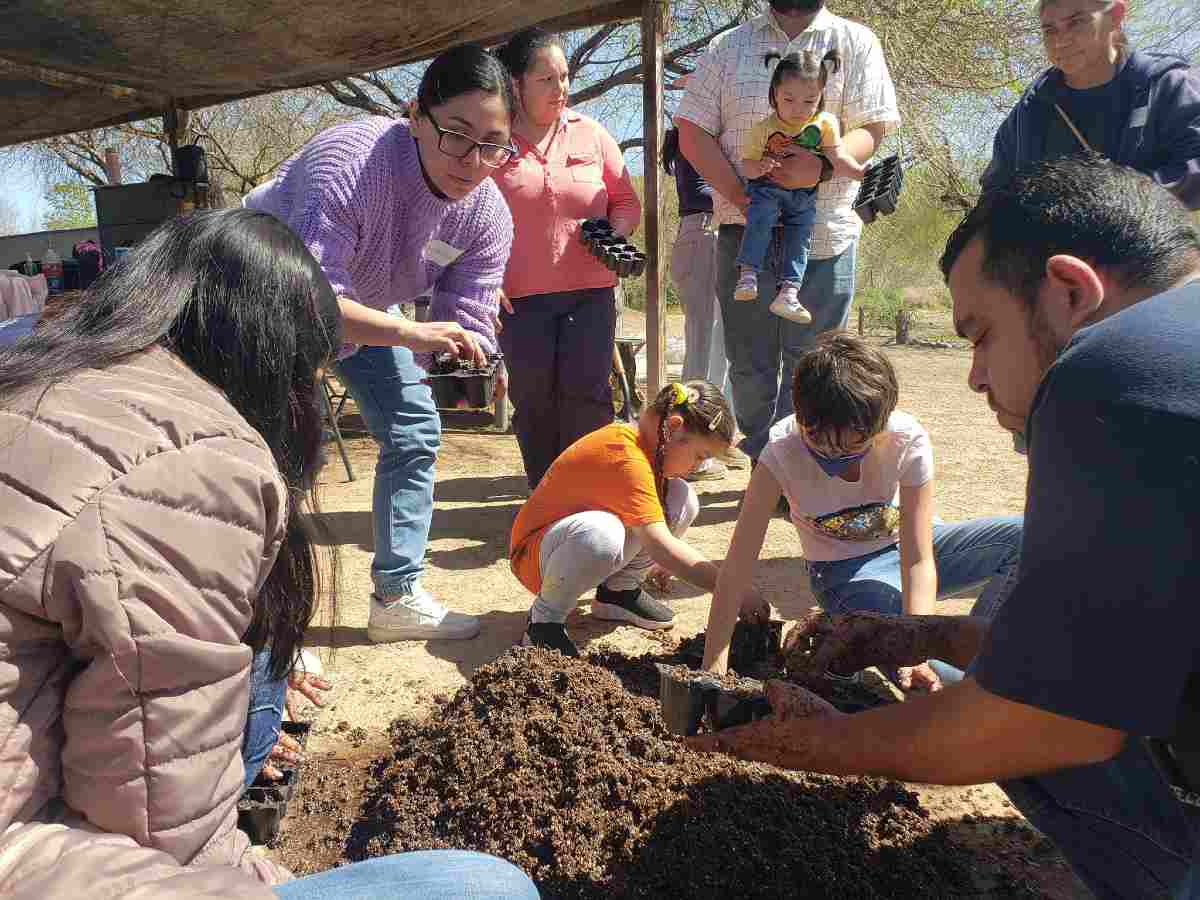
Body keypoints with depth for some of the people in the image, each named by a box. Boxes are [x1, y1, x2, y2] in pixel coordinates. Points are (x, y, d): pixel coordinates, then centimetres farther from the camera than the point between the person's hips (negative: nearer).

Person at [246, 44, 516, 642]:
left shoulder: (488, 215, -20)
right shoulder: (351, 159, -38)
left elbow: (465, 321, -18)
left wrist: (465, 361, -41)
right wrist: (410, 334, -57)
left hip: (360, 305, 6)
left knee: (416, 432, 1)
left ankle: (397, 598, 12)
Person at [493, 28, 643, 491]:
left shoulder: (591, 133, 7)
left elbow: (626, 200, 13)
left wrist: (614, 233, -8)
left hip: (590, 289, 1)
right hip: (519, 295, -1)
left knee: (586, 394, -5)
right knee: (533, 401, 5)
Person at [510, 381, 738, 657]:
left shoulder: (639, 439, -4)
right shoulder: (626, 458, -31)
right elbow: (662, 547, -38)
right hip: (536, 554, -9)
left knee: (682, 498, -7)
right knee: (601, 532, -43)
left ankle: (619, 591, 8)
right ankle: (545, 618, -16)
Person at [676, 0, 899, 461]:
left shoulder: (855, 42, 10)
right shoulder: (726, 47, 14)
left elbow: (871, 129, 0)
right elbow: (692, 132, 5)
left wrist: (822, 166, -22)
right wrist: (737, 191, -10)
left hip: (823, 233, -1)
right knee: (749, 362, 7)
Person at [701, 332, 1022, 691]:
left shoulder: (908, 441, -26)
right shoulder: (783, 450, -29)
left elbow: (917, 560, -28)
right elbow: (739, 562, -30)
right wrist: (714, 664, -35)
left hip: (903, 546, 3)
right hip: (843, 571, -3)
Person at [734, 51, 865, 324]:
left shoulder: (826, 123, -3)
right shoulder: (764, 128, -9)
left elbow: (837, 158, -2)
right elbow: (746, 165, -7)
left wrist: (861, 171, -18)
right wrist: (760, 167, -30)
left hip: (804, 194, 3)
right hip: (767, 189, -2)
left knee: (801, 235, -9)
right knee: (761, 217, -29)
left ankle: (788, 292, -11)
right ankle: (748, 273, -26)